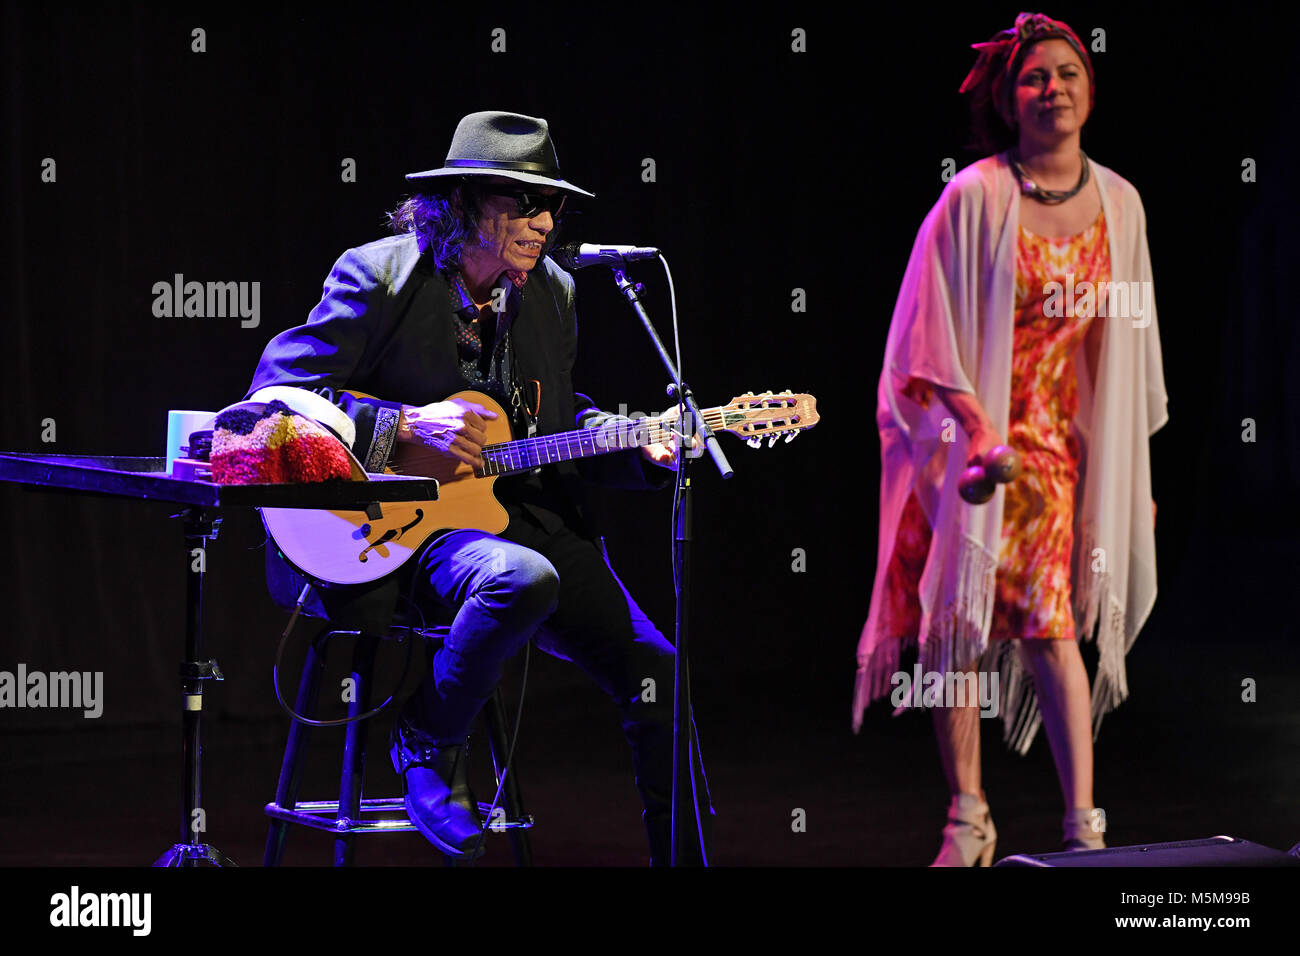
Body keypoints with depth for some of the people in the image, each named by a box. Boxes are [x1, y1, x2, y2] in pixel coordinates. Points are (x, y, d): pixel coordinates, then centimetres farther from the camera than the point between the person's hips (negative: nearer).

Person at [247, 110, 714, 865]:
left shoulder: (553, 292, 11)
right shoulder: (378, 278, -7)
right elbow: (276, 390, -11)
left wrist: (644, 448, 2)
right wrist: (407, 425, -20)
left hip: (533, 513, 6)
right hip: (412, 528, -6)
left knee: (654, 673, -8)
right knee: (523, 579, -38)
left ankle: (686, 854, 8)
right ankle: (429, 741, -11)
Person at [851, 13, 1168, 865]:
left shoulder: (1119, 205, 6)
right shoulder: (974, 199, -7)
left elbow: (1127, 344, 12)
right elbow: (931, 343, -6)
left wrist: (1133, 471, 13)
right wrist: (967, 433, -15)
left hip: (1053, 438, 2)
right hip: (967, 434, -2)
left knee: (1050, 618, -10)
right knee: (957, 619, 0)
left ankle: (1083, 825, -11)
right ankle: (967, 821, 10)